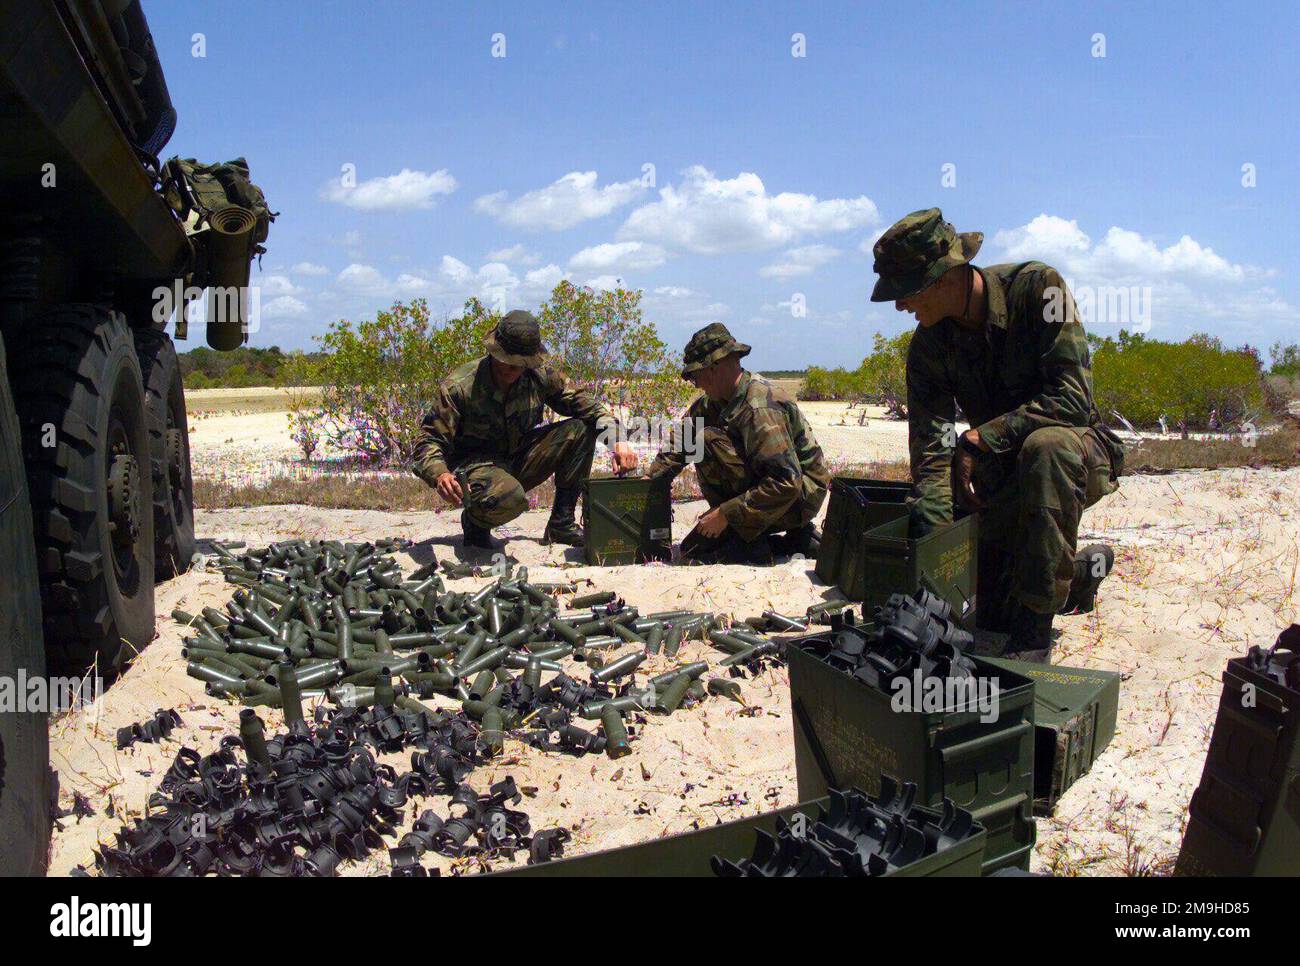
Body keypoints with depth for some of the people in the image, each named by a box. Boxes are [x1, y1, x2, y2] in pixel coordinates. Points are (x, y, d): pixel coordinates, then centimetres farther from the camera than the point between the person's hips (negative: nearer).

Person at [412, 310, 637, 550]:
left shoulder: (539, 376, -8)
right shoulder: (459, 386, -19)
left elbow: (584, 403, -2)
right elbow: (429, 440, -17)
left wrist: (617, 441, -19)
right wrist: (440, 474, -39)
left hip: (519, 462, 5)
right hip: (475, 464, -5)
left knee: (580, 430, -12)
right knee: (510, 498, -40)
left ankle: (561, 523, -4)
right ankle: (474, 524, -2)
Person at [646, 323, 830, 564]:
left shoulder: (760, 408, -27)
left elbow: (786, 484, -32)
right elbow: (680, 443, 13)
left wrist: (725, 514, -28)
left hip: (800, 496, -10)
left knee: (708, 440, -23)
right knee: (693, 550, 11)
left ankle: (751, 543, -17)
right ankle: (796, 541, 8)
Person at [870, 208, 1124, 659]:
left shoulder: (1037, 287, -22)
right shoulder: (929, 346, -9)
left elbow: (1073, 398, -29)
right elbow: (931, 450, -16)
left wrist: (982, 438, -32)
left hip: (1081, 451, -5)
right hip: (1002, 477, 5)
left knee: (1046, 446, -42)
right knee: (992, 618, 3)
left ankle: (1035, 627, -29)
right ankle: (1083, 569, 34)